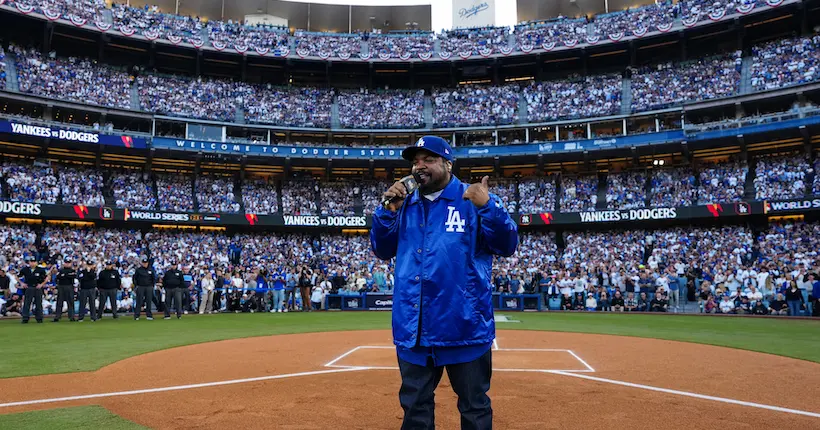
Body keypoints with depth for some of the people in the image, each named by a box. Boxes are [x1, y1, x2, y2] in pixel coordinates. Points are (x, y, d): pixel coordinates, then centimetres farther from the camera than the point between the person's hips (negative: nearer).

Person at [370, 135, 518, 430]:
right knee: (415, 406, 16)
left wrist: (488, 207, -24)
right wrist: (388, 210, -4)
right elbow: (383, 251, 10)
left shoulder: (475, 200, -2)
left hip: (464, 326, -4)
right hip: (413, 329, 4)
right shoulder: (405, 205, 12)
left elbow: (506, 246, -8)